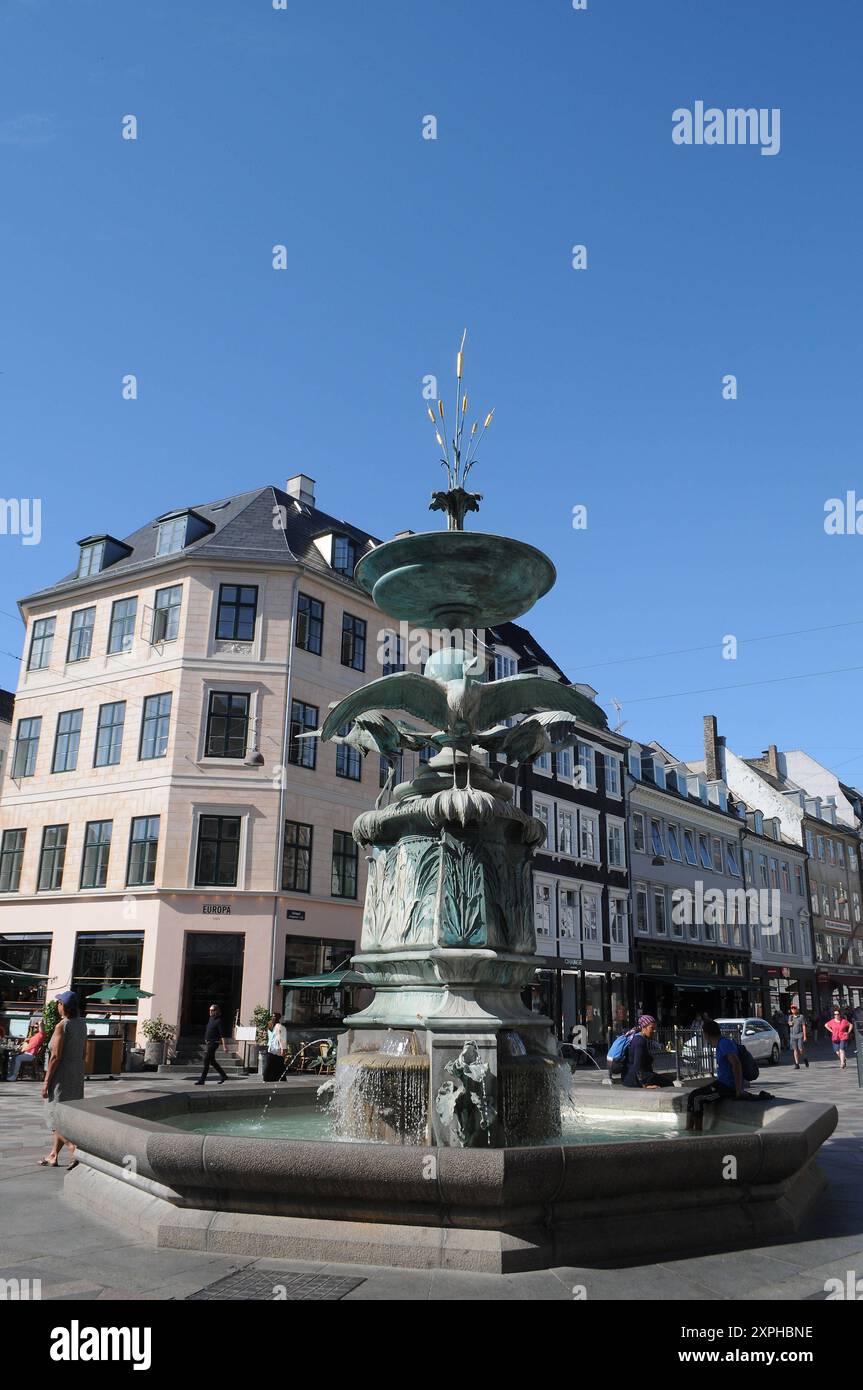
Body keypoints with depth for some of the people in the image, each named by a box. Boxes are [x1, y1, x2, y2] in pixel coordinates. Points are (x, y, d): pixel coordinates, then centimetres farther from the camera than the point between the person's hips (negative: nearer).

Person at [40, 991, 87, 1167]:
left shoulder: (62, 1026, -18)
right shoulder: (82, 1024, 4)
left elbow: (56, 1056, -19)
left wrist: (46, 1082, -15)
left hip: (61, 1075, -8)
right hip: (77, 1074, 8)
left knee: (59, 1117, -3)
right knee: (62, 1117, 16)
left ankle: (77, 1152, -15)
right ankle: (53, 1156, 24)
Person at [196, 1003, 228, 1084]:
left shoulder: (218, 1021, -14)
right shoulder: (210, 1018, 11)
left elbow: (222, 1035, -19)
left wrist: (224, 1046, -23)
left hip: (213, 1043, -9)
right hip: (207, 1043, 9)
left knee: (206, 1061, -7)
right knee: (212, 1061, 14)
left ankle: (202, 1080, -1)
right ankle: (223, 1075, 25)